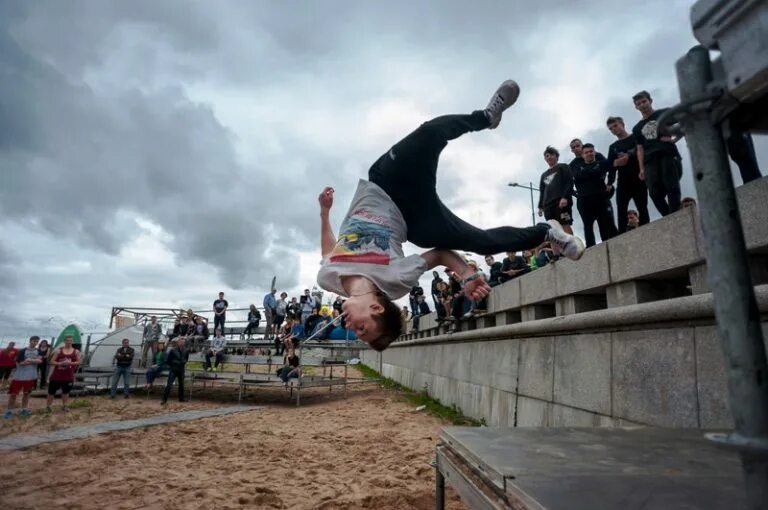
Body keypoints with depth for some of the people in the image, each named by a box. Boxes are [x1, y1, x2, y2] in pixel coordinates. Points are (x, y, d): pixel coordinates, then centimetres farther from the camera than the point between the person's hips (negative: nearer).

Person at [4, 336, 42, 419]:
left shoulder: (38, 351, 4)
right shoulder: (22, 351, -8)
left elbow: (40, 361, -10)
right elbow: (21, 363, -16)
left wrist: (29, 360, -17)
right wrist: (34, 361, -11)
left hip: (31, 376, 3)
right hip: (19, 376, -3)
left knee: (26, 393, 13)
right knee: (13, 394, -1)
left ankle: (24, 409, 22)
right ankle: (9, 411, 10)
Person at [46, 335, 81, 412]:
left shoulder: (76, 352, 2)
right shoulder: (58, 351, -1)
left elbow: (78, 362, 1)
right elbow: (52, 362, -2)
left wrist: (70, 363, -17)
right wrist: (60, 363, -20)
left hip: (69, 376, 1)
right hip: (57, 375, -1)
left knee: (66, 391, 10)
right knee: (51, 391, 6)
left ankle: (64, 406, 21)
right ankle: (48, 406, 20)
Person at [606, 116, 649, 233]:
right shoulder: (613, 147, 21)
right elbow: (609, 166, 12)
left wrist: (629, 157, -15)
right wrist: (615, 163, -10)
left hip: (638, 178, -2)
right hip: (623, 181, 2)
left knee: (642, 208, -5)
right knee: (621, 211, -10)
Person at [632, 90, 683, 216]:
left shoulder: (665, 113, 15)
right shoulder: (637, 128, 26)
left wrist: (674, 139, -7)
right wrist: (641, 169, 6)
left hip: (668, 154, -3)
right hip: (650, 160, 3)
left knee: (671, 188, -15)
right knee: (655, 193, -13)